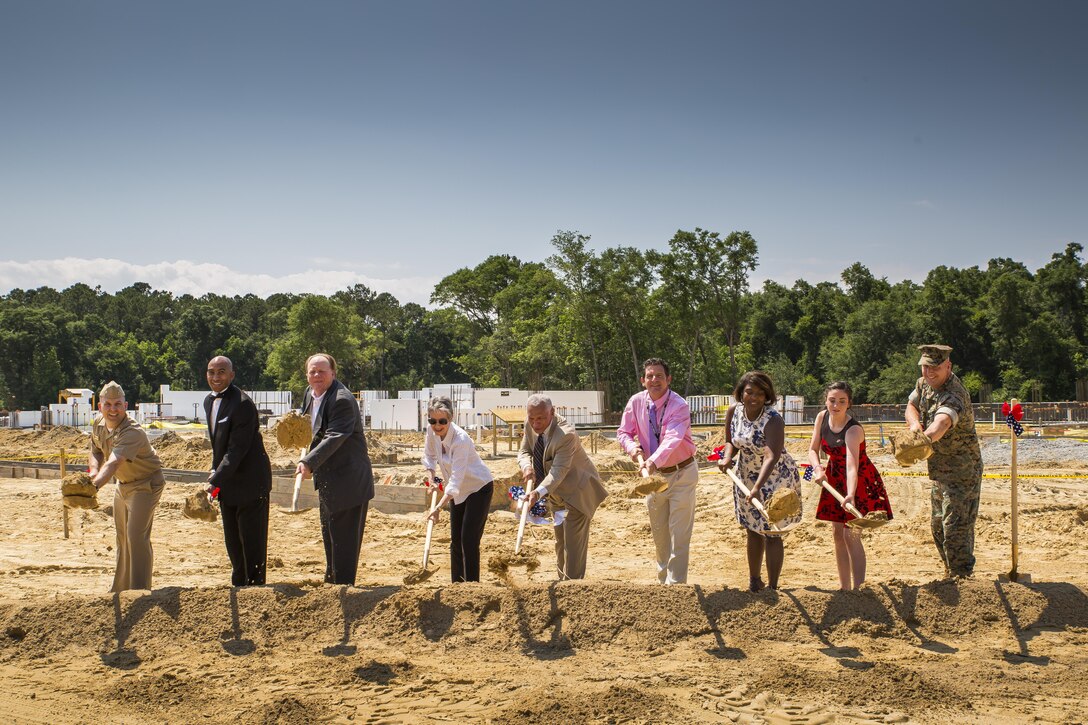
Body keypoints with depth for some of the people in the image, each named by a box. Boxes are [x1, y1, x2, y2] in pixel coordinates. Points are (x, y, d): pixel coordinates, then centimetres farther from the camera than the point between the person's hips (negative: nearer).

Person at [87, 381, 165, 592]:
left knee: (136, 537, -17)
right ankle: (121, 589, 31)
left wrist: (95, 485, -64)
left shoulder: (133, 433, -34)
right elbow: (96, 452, 7)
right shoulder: (99, 424, -8)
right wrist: (93, 471, -16)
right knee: (122, 537, 18)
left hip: (145, 485, -8)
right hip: (123, 485, 8)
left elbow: (113, 463, -49)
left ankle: (140, 590, -9)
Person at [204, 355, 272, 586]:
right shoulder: (209, 401, 9)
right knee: (232, 541, 17)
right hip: (227, 484, 9)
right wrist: (215, 471, 7)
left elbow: (237, 449, -24)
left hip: (250, 482, -9)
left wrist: (215, 482, -25)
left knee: (252, 540, -1)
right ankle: (239, 584, 30)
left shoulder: (242, 404, -20)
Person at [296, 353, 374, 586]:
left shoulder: (343, 400, -21)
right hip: (328, 479, 10)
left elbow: (334, 437, -30)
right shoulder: (309, 394, 9)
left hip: (348, 479, -10)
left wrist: (309, 462, -38)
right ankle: (331, 579, 36)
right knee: (328, 531, 22)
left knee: (344, 534, -6)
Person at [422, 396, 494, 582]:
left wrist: (438, 507, -45)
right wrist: (431, 478, -7)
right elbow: (429, 455, 8)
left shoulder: (460, 439, -33)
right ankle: (457, 584, 21)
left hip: (479, 488, -7)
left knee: (469, 539, -12)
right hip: (459, 490, 8)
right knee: (455, 540, 11)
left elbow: (457, 479, -38)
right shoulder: (432, 431, -13)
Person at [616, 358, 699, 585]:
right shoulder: (636, 402, -6)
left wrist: (654, 461, -54)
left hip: (681, 474, -5)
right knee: (659, 533, 17)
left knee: (679, 535, -7)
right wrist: (632, 447, -21)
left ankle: (675, 585, -1)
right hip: (655, 474, 5)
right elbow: (623, 432, 2)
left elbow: (672, 439, -37)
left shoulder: (679, 406, -22)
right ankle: (663, 581, 33)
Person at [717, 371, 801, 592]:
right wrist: (727, 458, -16)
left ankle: (773, 587, 6)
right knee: (753, 531, 18)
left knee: (771, 533, -4)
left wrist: (758, 487, -52)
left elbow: (772, 457, -40)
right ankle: (754, 581, 34)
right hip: (746, 477, 6)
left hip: (775, 477, -6)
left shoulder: (773, 420, -29)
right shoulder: (734, 411, -10)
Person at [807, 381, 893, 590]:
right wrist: (817, 468, -21)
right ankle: (844, 587, 20)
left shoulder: (853, 430, -31)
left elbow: (852, 466, -44)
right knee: (837, 533, 10)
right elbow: (813, 450, -1)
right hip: (835, 478, 7)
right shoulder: (822, 417, -11)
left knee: (851, 535, -12)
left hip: (860, 482, -7)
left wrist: (850, 495, -58)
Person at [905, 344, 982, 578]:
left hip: (961, 472, -10)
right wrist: (915, 424, -13)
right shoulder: (924, 383, 0)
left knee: (956, 526, -14)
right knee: (938, 525, 20)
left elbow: (942, 422, -48)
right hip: (939, 470, 10)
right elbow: (911, 406, 11)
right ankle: (951, 572, 36)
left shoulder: (953, 396, -29)